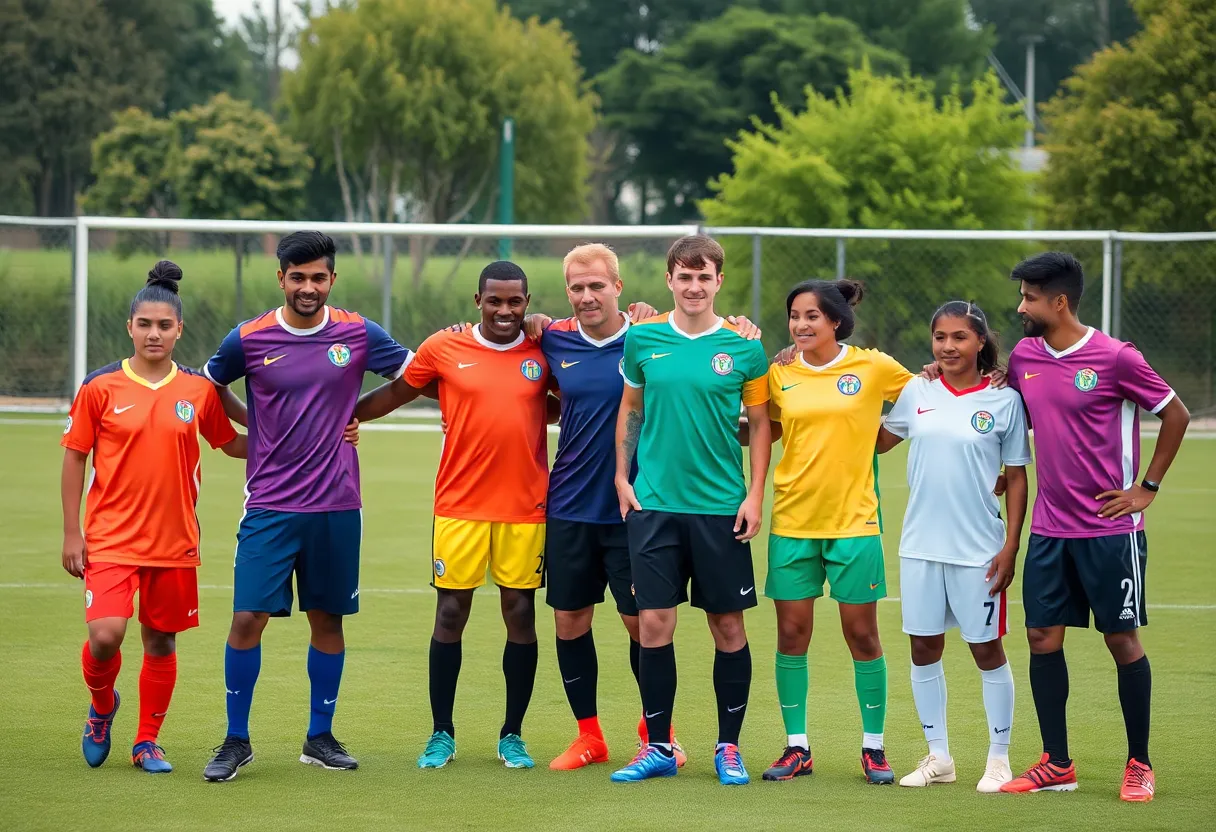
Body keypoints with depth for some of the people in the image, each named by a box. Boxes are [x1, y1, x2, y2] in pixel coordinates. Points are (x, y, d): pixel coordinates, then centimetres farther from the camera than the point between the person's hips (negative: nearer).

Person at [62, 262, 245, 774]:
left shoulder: (199, 390, 3)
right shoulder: (100, 387, -3)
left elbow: (231, 443, 16)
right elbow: (74, 457, 2)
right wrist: (71, 532, -1)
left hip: (174, 539, 2)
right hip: (110, 536, -2)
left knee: (161, 641, 7)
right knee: (105, 636, -15)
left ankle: (147, 742, 23)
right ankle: (102, 706, 16)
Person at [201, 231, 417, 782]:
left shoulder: (358, 334, 0)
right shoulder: (249, 339, -2)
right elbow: (208, 387, 14)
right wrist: (254, 430, 6)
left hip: (336, 507, 1)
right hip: (269, 505, -1)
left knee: (327, 619, 8)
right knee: (247, 618, -7)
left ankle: (320, 737, 20)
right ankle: (236, 741, 5)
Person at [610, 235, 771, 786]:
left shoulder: (743, 347, -1)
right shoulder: (642, 341, 3)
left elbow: (761, 424, 5)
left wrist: (755, 495, -2)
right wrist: (622, 477, 8)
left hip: (722, 507, -1)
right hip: (653, 504, 1)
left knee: (728, 626, 3)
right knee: (653, 625, -1)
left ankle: (729, 747, 14)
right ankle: (658, 748, 9)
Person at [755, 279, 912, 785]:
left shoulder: (873, 367, -3)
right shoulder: (779, 375, 4)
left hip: (854, 520, -2)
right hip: (792, 519, 2)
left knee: (862, 633, 3)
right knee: (792, 633, 3)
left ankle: (873, 747, 14)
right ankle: (797, 747, 13)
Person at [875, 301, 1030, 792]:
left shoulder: (1005, 400, -5)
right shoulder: (917, 392, 4)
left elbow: (1017, 478, -2)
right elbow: (879, 440, 18)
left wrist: (1010, 547, -7)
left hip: (979, 549, -4)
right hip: (920, 545, 4)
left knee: (987, 650, 3)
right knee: (924, 647, 7)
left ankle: (998, 758, 13)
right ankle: (938, 756, 18)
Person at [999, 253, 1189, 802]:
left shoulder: (1115, 358, -12)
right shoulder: (1024, 356, 4)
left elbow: (1175, 415, -4)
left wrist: (1148, 488, -4)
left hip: (1110, 529, -5)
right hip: (1049, 528, 5)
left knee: (1122, 639, 1)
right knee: (1043, 636, 3)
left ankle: (1139, 764, 12)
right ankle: (1056, 765, 11)